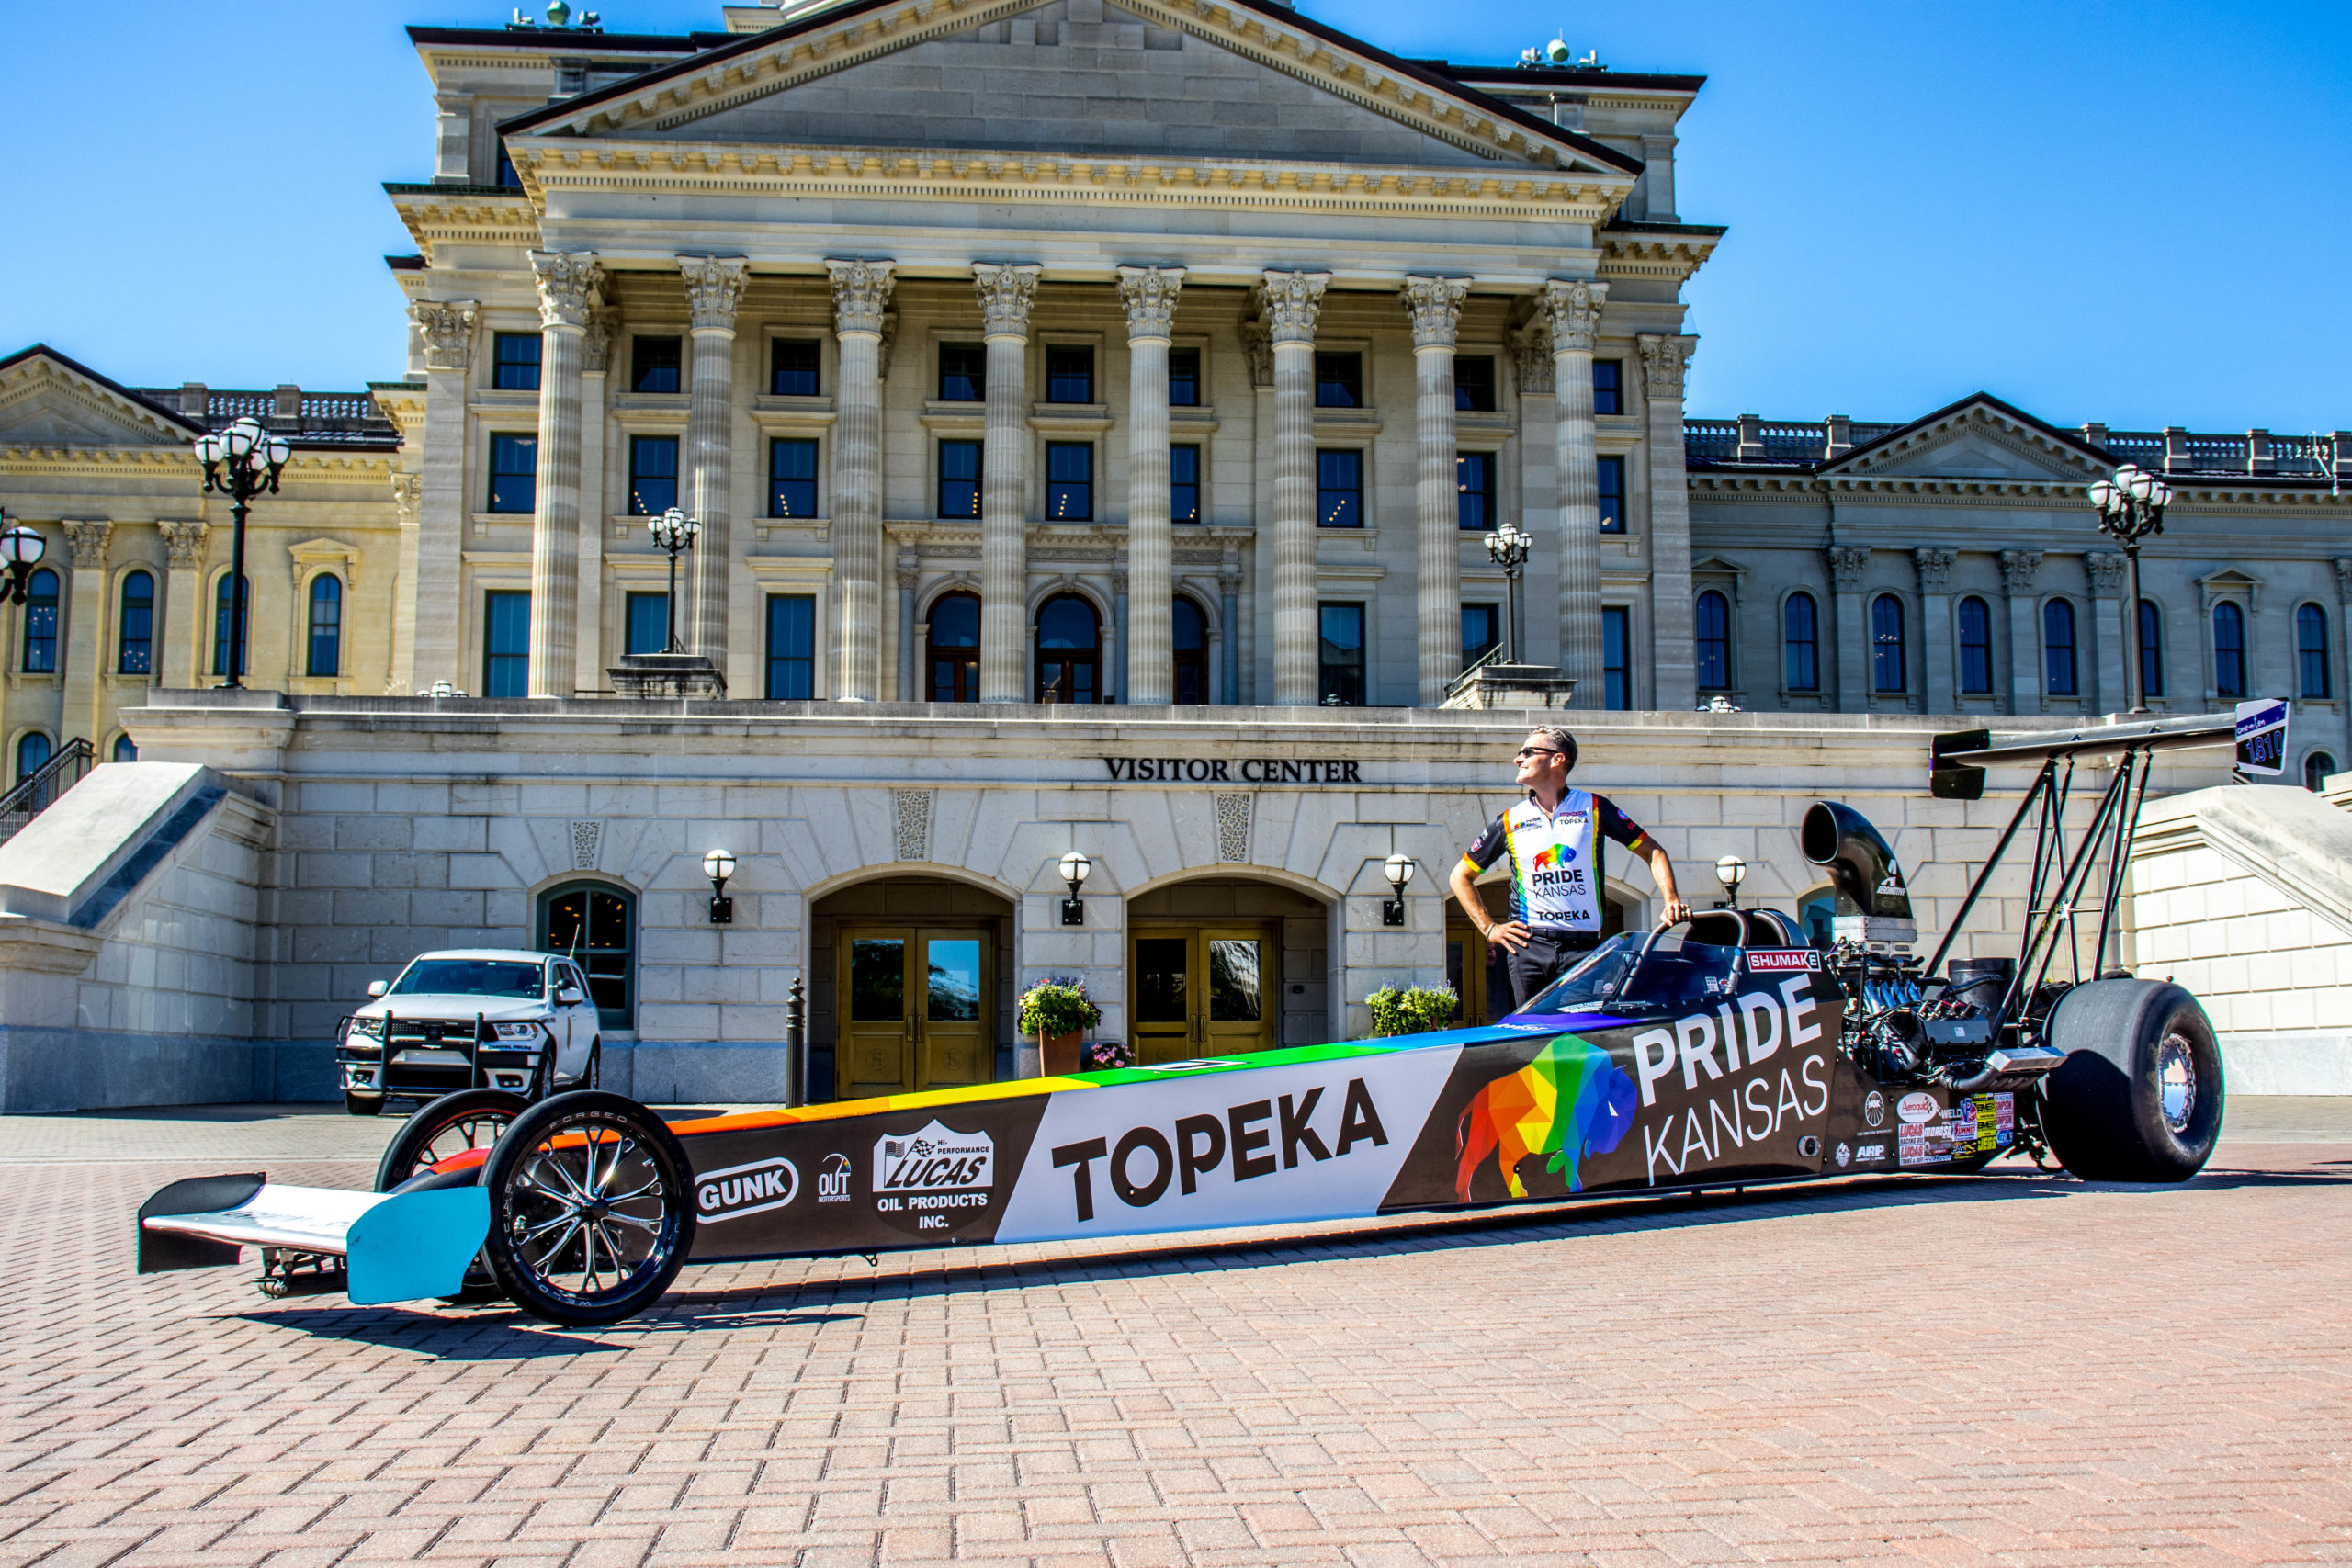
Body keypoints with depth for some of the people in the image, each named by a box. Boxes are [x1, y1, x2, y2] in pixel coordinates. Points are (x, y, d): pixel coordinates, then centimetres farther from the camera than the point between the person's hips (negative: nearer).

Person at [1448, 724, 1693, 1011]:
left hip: (1583, 946, -1)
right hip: (1527, 944, 1)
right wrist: (1488, 928, 8)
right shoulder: (1510, 820, 10)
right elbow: (1461, 876, 18)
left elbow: (1652, 852, 10)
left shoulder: (1593, 807, 7)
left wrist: (1671, 899, -5)